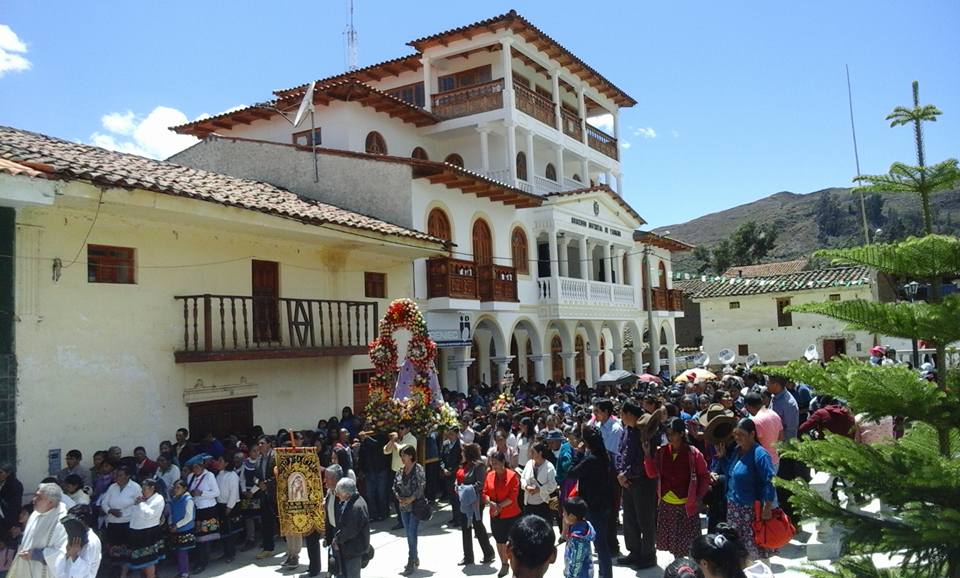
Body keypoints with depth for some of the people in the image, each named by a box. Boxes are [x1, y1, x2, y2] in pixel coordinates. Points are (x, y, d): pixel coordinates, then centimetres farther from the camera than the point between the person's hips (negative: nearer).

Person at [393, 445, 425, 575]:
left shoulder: (418, 469, -11)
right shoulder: (401, 470, 8)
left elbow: (421, 486, -16)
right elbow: (395, 486, 10)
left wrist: (411, 499, -18)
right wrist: (399, 498, -5)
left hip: (415, 505, -7)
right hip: (403, 506, 7)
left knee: (412, 534, -8)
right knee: (409, 534, 13)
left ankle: (411, 564, -3)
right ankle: (415, 559, 27)